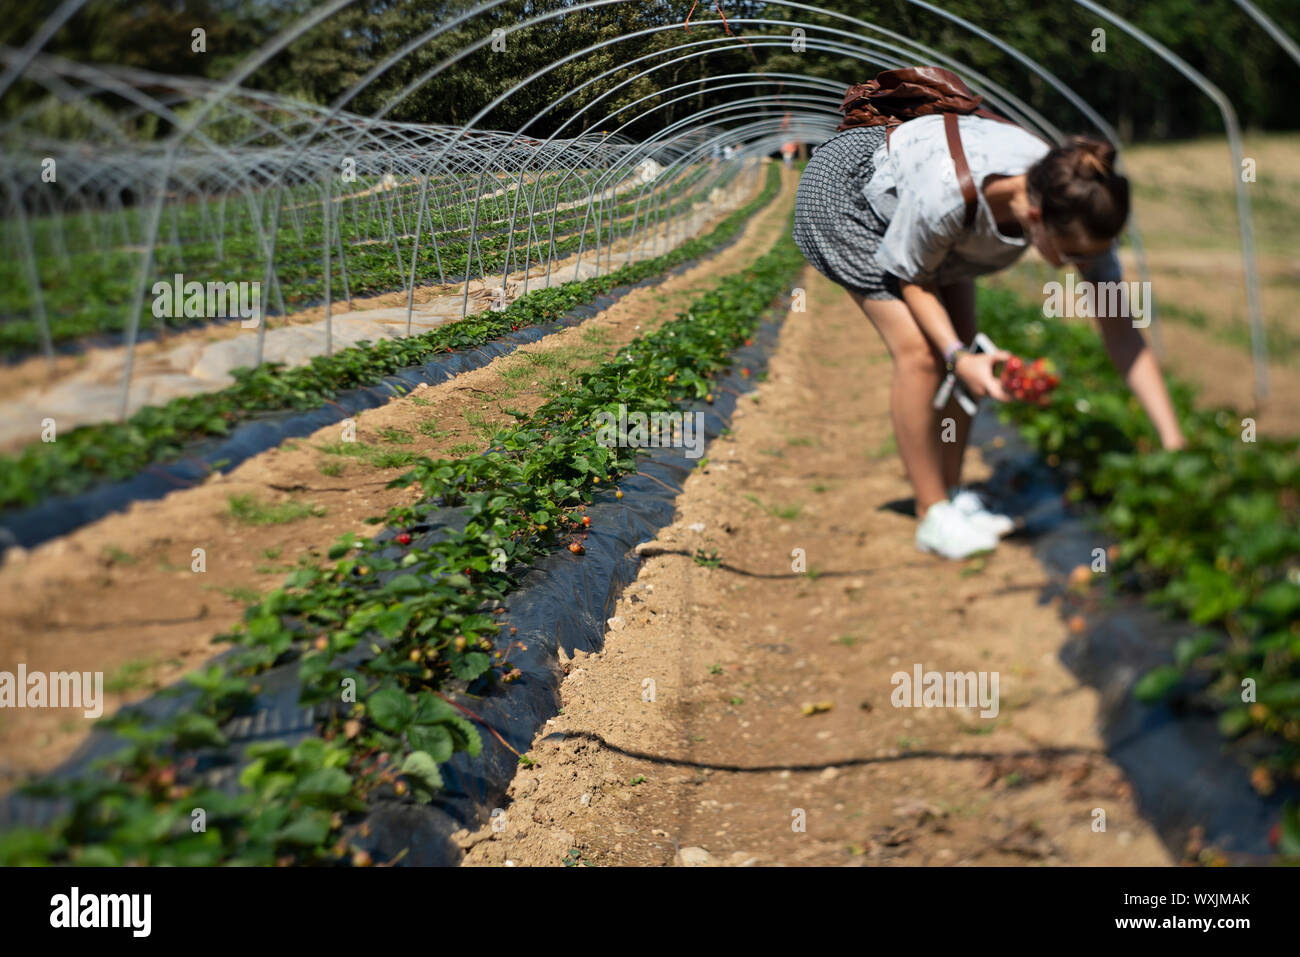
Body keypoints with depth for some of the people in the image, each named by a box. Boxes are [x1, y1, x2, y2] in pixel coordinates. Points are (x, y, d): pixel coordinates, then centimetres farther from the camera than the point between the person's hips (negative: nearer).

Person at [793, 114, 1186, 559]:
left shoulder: (1077, 208, -29)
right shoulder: (951, 193, -44)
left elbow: (1121, 331, -23)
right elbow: (913, 278, -21)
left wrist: (1173, 440, -27)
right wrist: (958, 356, -35)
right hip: (847, 187, -5)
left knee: (959, 345, -2)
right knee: (920, 352, -15)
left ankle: (954, 494, 13)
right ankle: (933, 515, -5)